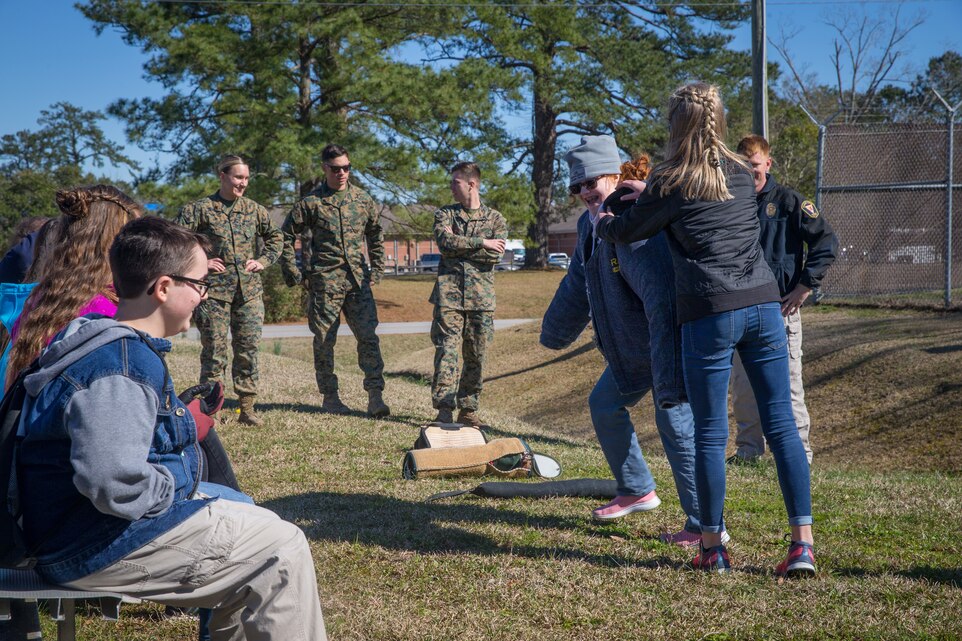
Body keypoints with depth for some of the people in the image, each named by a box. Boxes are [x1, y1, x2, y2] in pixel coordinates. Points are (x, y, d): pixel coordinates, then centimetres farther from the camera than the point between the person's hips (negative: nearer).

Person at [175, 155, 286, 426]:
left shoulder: (254, 210, 10)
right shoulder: (200, 209, -2)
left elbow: (276, 238, 23)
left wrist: (264, 261, 9)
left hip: (250, 291, 4)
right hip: (213, 291, -4)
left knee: (249, 348, 3)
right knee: (214, 350, 0)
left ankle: (247, 407, 11)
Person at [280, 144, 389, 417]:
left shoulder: (362, 198, 9)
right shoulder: (311, 202, -1)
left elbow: (376, 233, 22)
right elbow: (285, 236, 7)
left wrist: (377, 267, 15)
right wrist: (292, 271, 3)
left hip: (359, 280, 2)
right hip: (325, 280, -2)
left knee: (368, 336, -5)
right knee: (324, 340, 4)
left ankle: (375, 396, -3)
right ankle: (329, 396, 15)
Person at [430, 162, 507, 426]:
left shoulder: (495, 219, 10)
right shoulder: (444, 214, 12)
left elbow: (494, 256, -6)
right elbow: (445, 242, -9)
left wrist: (459, 245, -6)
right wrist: (482, 243, -10)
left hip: (481, 297, 1)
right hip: (449, 293, -1)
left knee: (475, 355, 3)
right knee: (447, 351, -9)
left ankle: (468, 408, 13)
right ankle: (444, 409, -11)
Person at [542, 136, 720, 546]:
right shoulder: (591, 223, 4)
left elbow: (662, 295, -37)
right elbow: (579, 282, 21)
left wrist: (670, 373, -42)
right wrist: (555, 332, 31)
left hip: (670, 340, -10)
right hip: (634, 346, 11)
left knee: (676, 421, -12)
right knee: (604, 405, 20)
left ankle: (705, 526, -4)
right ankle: (637, 491, 33)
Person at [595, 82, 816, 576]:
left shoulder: (670, 184, -3)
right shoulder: (741, 173, 12)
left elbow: (627, 232, 11)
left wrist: (600, 222, 33)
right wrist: (651, 192, 39)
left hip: (710, 316, -4)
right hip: (763, 305, 4)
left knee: (710, 433, 5)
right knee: (781, 425, 4)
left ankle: (713, 549, 12)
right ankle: (803, 544, 1)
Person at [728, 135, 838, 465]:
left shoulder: (789, 201, -3)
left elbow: (827, 242, -5)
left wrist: (805, 286, -9)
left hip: (780, 306, -4)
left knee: (787, 381, -2)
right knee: (742, 385, 8)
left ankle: (799, 450, 7)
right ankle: (748, 447, 20)